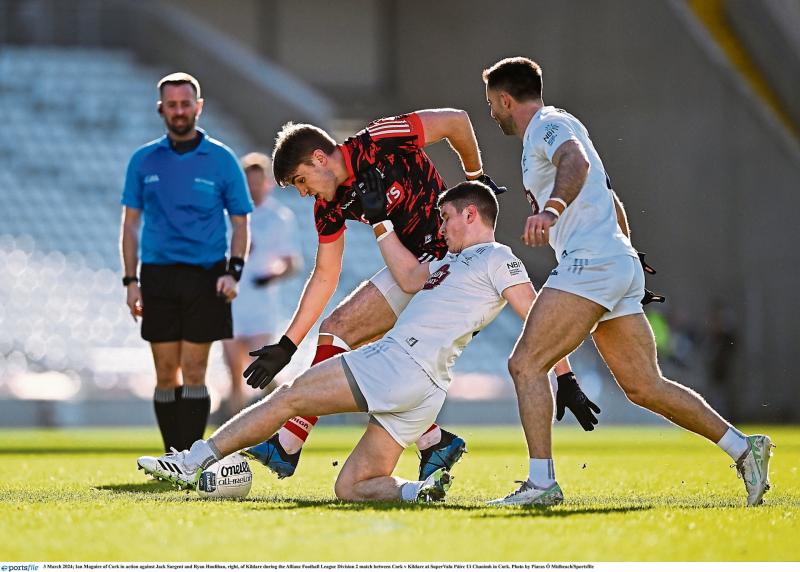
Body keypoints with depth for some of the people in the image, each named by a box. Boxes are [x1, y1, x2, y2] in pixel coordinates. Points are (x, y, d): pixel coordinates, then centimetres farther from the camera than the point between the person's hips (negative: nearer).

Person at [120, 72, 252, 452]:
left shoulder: (221, 160, 3)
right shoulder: (143, 161, 8)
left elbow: (240, 223, 5)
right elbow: (131, 223, 11)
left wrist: (233, 271, -9)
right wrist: (131, 280, 3)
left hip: (205, 277, -2)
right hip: (158, 275, 2)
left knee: (193, 373, -6)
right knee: (166, 374, 1)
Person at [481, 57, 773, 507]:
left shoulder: (548, 125, -4)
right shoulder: (553, 128, 27)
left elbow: (576, 162, -29)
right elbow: (611, 202, 35)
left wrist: (551, 209, -45)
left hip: (591, 263, -10)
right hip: (620, 264, 10)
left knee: (526, 363, -11)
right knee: (645, 386, 7)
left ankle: (542, 482, -16)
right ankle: (743, 448, 5)